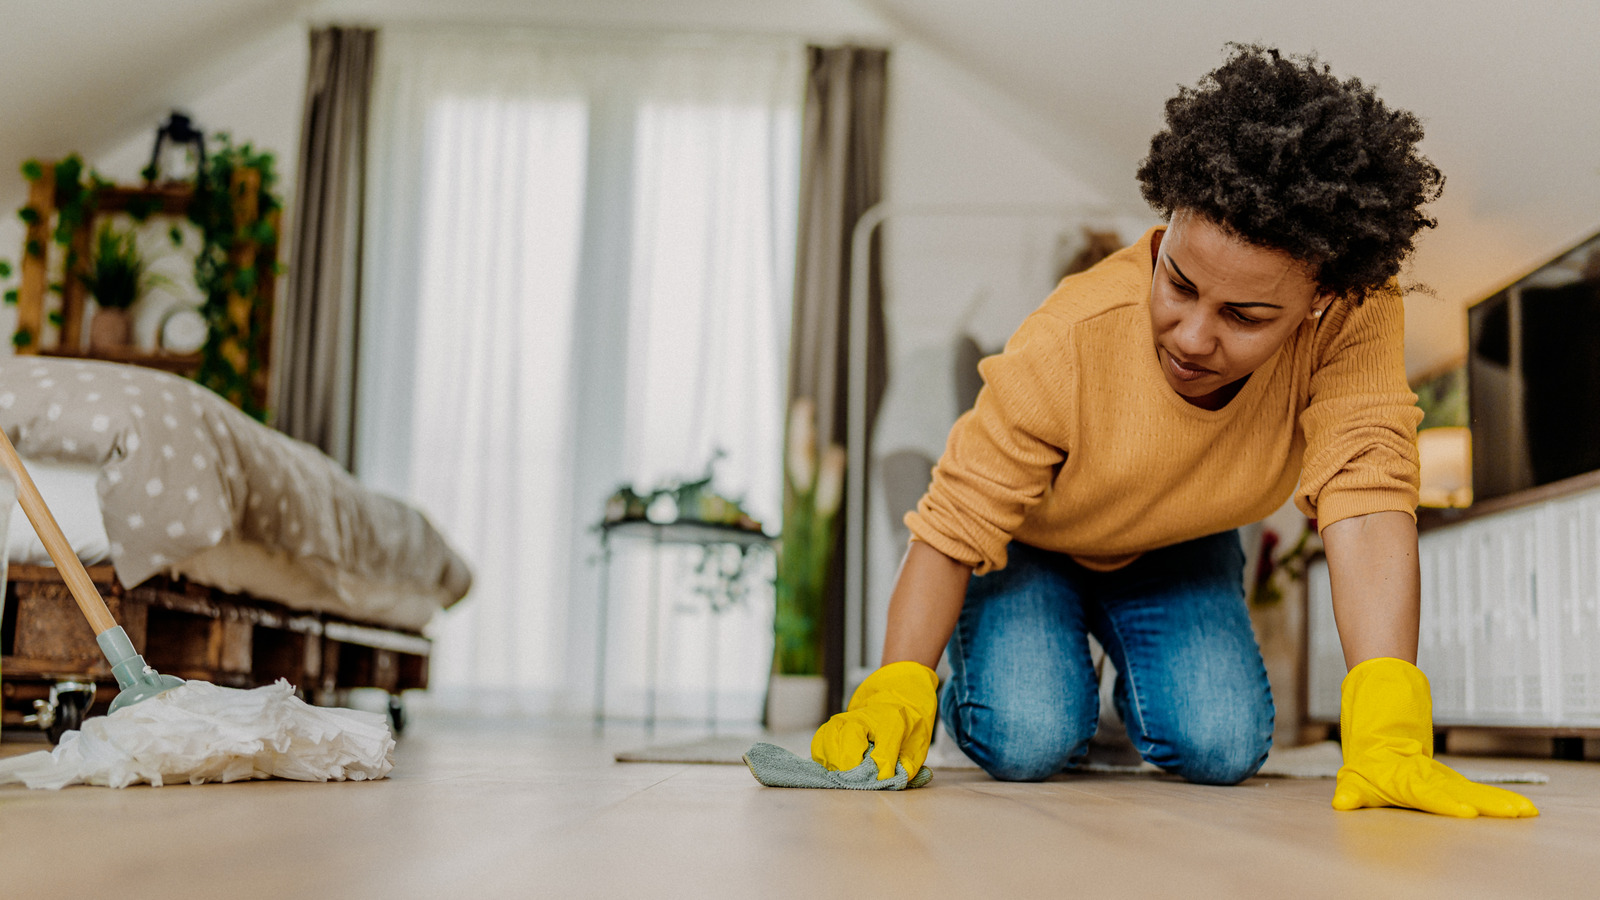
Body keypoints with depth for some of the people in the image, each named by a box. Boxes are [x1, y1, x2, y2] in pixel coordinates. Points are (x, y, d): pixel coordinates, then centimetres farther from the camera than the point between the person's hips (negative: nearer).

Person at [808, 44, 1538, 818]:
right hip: (1033, 544, -2)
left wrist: (1389, 737, -49)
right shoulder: (1066, 346, -37)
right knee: (1029, 741, -23)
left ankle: (1139, 677, 19)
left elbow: (1365, 496, -39)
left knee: (1223, 747, -18)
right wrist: (894, 696, -41)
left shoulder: (1357, 316, -32)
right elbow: (953, 529, -29)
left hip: (1174, 553, 3)